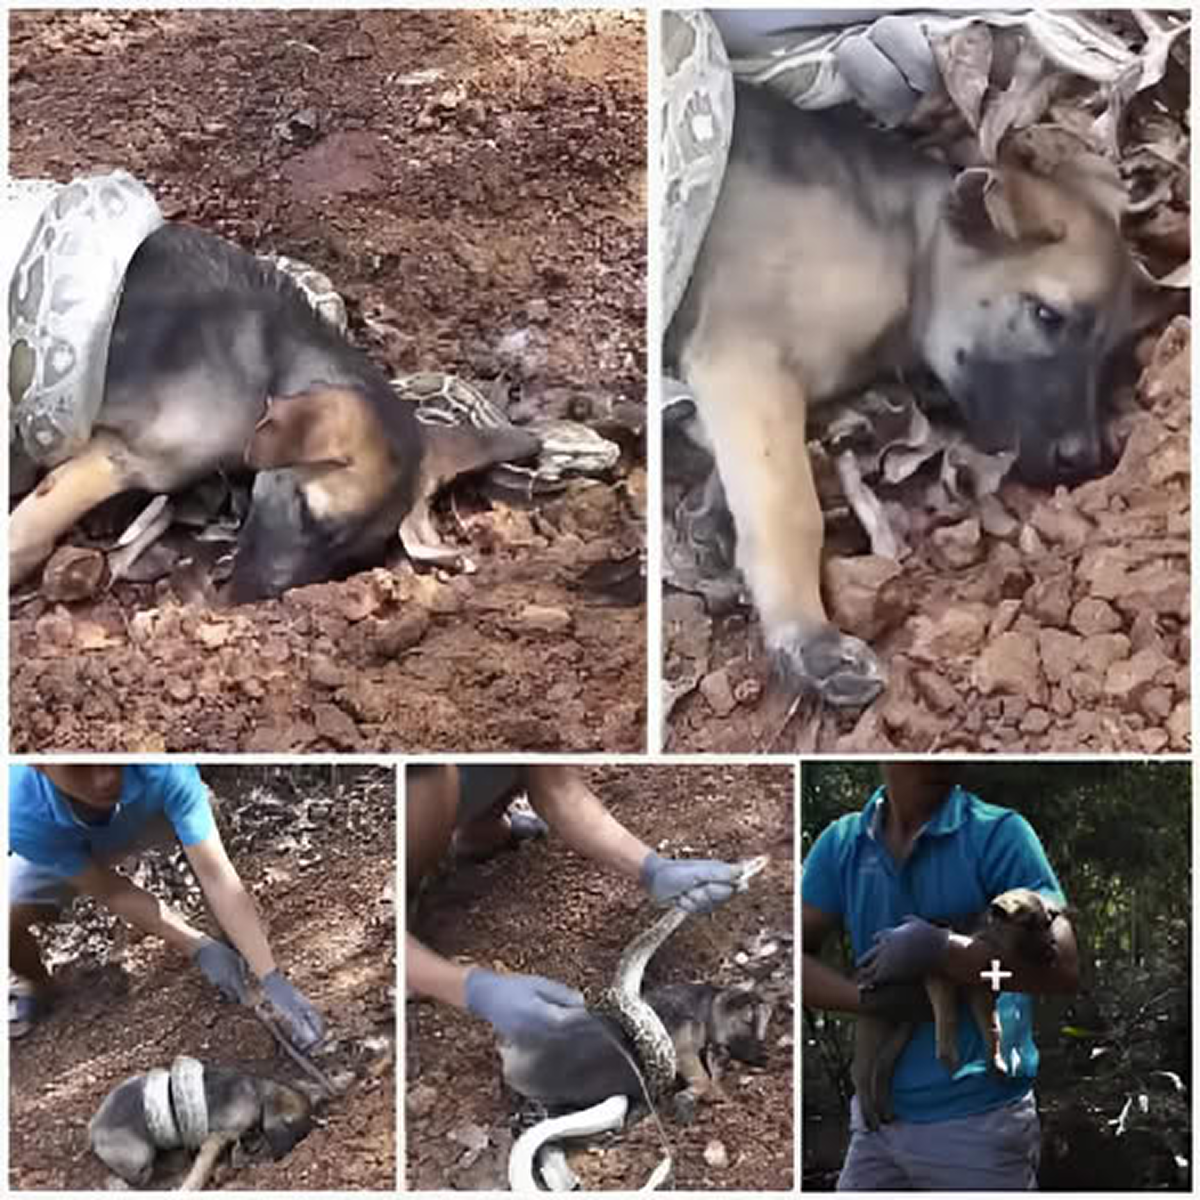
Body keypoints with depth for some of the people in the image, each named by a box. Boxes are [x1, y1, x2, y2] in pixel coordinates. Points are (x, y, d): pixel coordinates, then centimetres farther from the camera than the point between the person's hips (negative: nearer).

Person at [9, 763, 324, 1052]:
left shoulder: (162, 769, -43)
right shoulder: (22, 812, -41)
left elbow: (216, 874, -39)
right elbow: (110, 891, -28)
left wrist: (272, 979, -42)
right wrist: (198, 947, -30)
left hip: (149, 814, 0)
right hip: (57, 847, 0)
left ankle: (236, 948, -3)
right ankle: (35, 984, 15)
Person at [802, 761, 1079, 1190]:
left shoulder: (998, 834, -8)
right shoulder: (842, 843, 4)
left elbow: (1063, 966, -14)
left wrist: (939, 951, -21)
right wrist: (864, 996, -18)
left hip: (980, 1122, -4)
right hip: (878, 1117, 4)